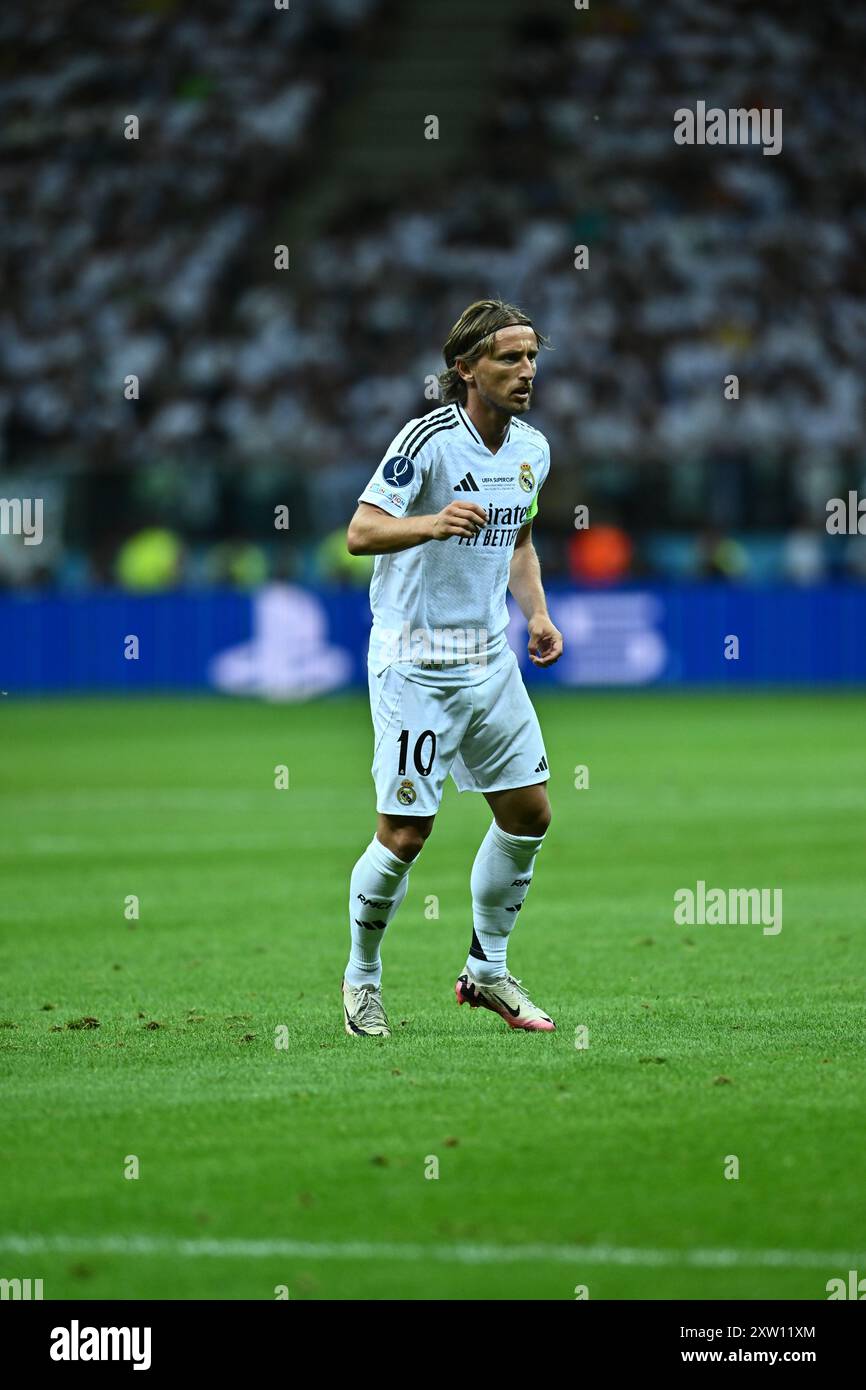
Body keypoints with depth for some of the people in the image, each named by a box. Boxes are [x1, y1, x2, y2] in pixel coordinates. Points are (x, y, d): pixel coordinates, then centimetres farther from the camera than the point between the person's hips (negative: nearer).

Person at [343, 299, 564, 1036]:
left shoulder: (532, 448, 6)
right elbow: (360, 532, -24)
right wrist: (430, 524, -42)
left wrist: (537, 613, 8)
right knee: (404, 835, -7)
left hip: (490, 657, 7)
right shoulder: (428, 438, -17)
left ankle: (487, 970, 24)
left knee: (530, 812, 7)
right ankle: (362, 979, 14)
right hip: (415, 662, -7)